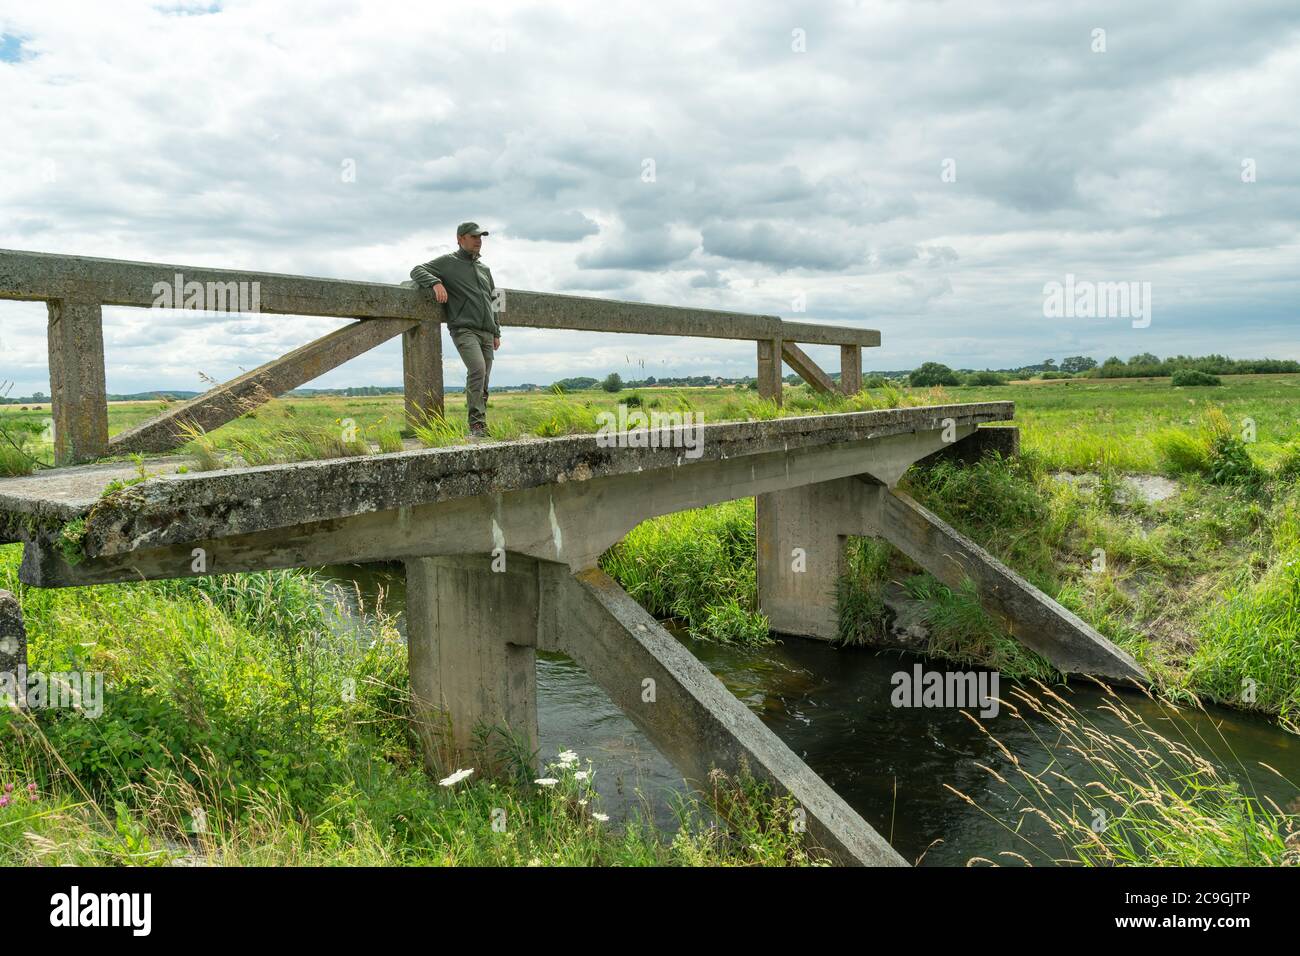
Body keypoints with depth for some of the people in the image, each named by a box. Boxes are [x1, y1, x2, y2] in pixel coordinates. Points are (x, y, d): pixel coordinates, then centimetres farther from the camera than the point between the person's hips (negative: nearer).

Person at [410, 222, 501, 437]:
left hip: (487, 333, 7)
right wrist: (436, 282, -20)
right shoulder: (448, 262, 6)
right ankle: (477, 424, -27)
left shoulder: (485, 269, 25)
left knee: (483, 381, 4)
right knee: (477, 370, -26)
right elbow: (417, 271, 0)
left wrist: (497, 333, 22)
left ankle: (479, 427, 9)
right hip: (464, 329, -7)